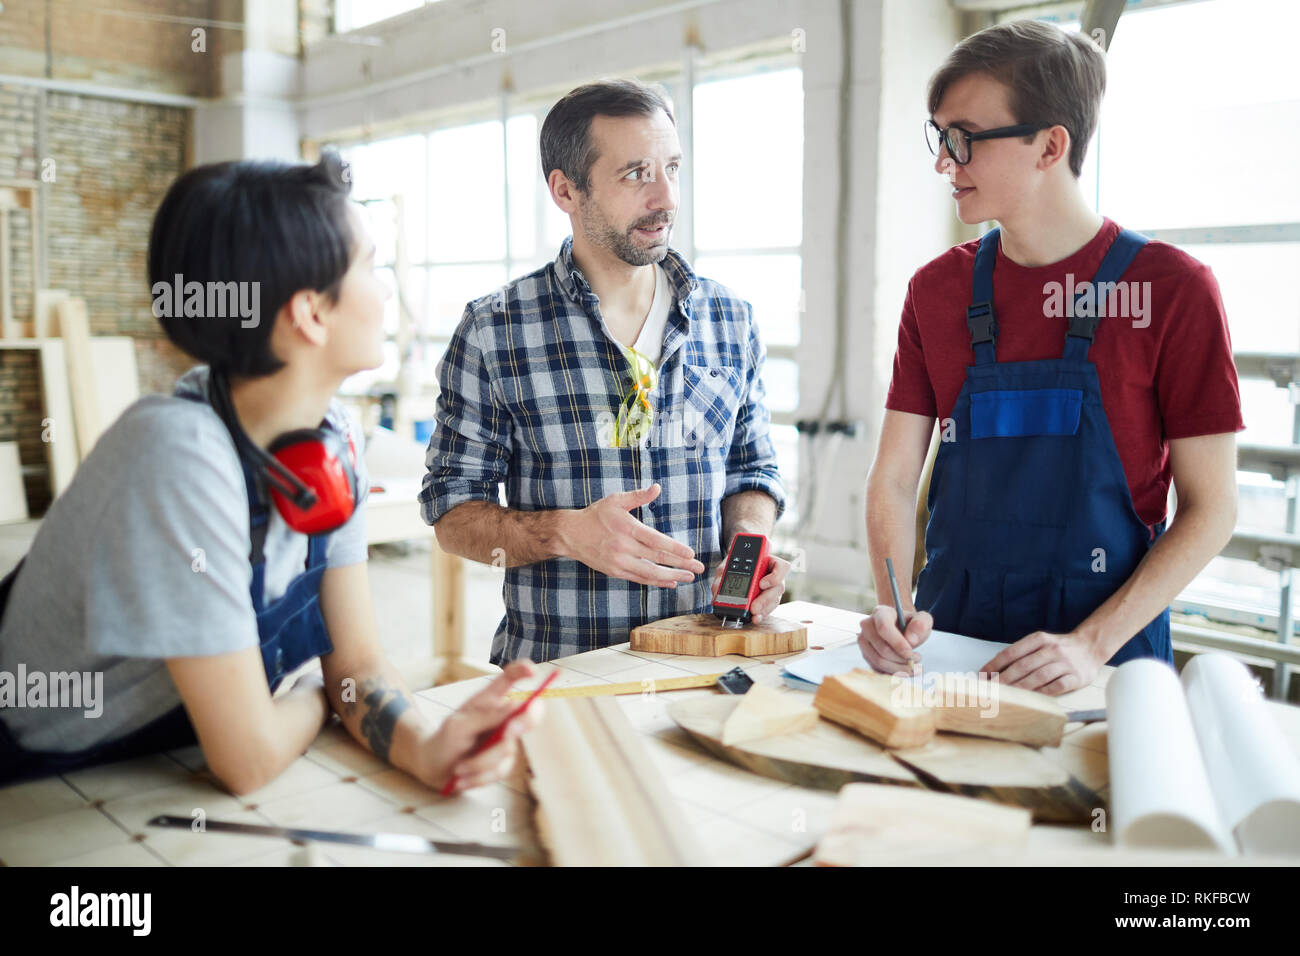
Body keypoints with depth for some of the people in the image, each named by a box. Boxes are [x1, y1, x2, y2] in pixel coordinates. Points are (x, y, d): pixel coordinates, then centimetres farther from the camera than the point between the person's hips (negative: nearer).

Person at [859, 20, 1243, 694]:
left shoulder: (1171, 289, -6)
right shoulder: (936, 289, 5)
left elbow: (1210, 507, -5)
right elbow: (893, 479, 4)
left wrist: (1093, 644, -15)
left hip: (1108, 653, -2)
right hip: (947, 638, 3)